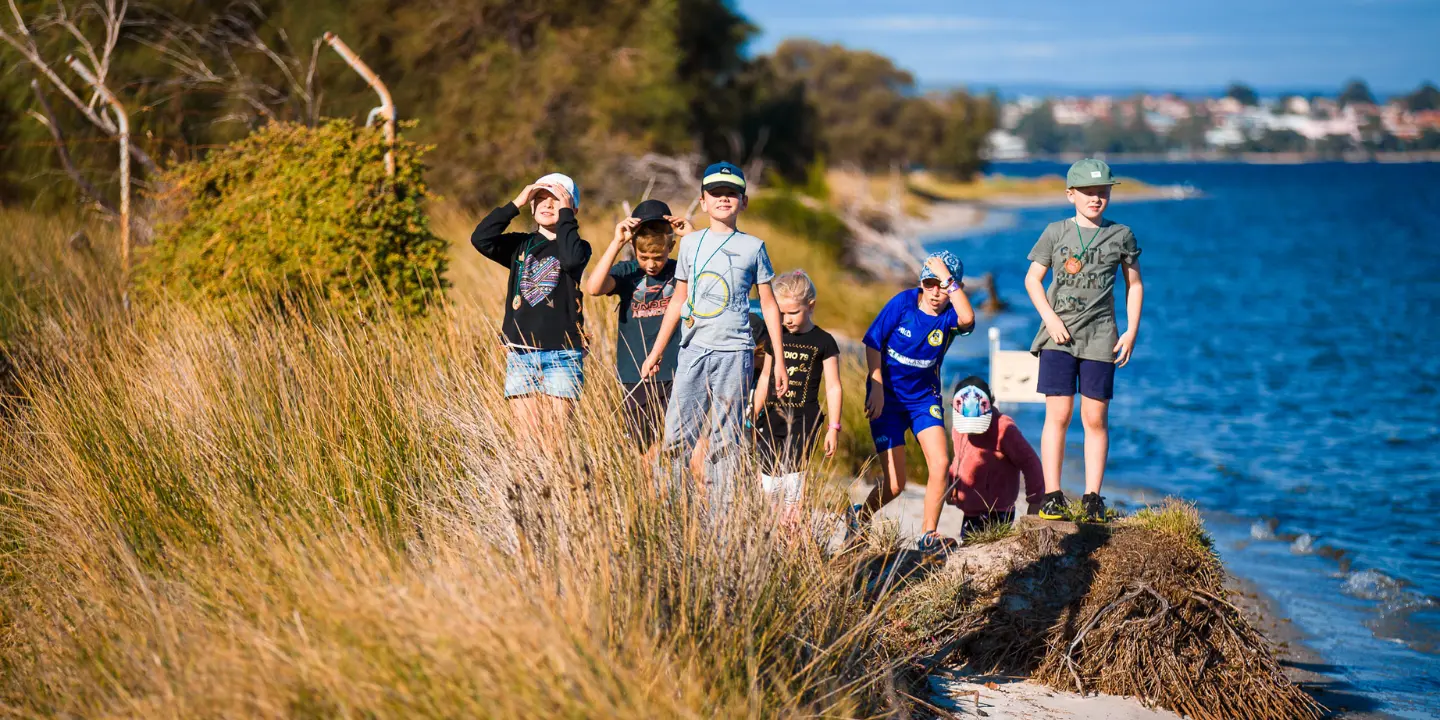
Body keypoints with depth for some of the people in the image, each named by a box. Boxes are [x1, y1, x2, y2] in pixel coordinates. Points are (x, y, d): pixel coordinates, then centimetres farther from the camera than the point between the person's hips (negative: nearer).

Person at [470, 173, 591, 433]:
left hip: (562, 355, -3)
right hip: (521, 355, 3)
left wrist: (565, 212, -12)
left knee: (555, 437, -6)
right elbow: (480, 239, -4)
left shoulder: (579, 247, 3)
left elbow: (572, 259, -21)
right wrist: (516, 204, -5)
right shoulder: (520, 245, 12)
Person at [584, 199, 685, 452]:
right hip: (635, 378, 1)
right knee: (643, 449, 8)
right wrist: (617, 242, -17)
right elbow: (593, 287, -16)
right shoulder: (627, 273, 2)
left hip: (675, 375, -1)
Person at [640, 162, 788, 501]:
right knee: (676, 435, -6)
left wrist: (779, 359, 5)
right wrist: (656, 352, 18)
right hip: (693, 349, 2)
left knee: (725, 440, -2)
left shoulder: (753, 247, 7)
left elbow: (768, 304, 9)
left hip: (735, 351, -2)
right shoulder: (691, 243, 13)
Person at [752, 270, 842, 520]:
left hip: (803, 419, -4)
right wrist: (753, 417, 19)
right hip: (772, 416, 4)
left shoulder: (823, 342, -2)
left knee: (792, 478, -11)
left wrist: (833, 427, -4)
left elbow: (833, 387, -1)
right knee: (768, 482, 1)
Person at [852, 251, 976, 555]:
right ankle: (859, 516, 24)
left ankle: (928, 535, 0)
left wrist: (948, 279, -33)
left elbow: (968, 319, -36)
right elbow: (872, 344, -6)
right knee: (895, 484, -6)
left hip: (924, 398, 2)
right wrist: (877, 388, -13)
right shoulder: (903, 303, -12)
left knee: (940, 464, -16)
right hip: (887, 397, -2)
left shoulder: (949, 316, -10)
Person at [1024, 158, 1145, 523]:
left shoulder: (1121, 235, 7)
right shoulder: (1056, 232, 5)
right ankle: (1052, 497, -2)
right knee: (1058, 414, -5)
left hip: (1100, 336, 1)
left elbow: (1134, 285, 14)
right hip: (1059, 335, -1)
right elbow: (1032, 278, 7)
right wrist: (1050, 318, -8)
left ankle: (1092, 499, 4)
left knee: (1095, 418, -1)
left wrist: (1132, 331, 4)